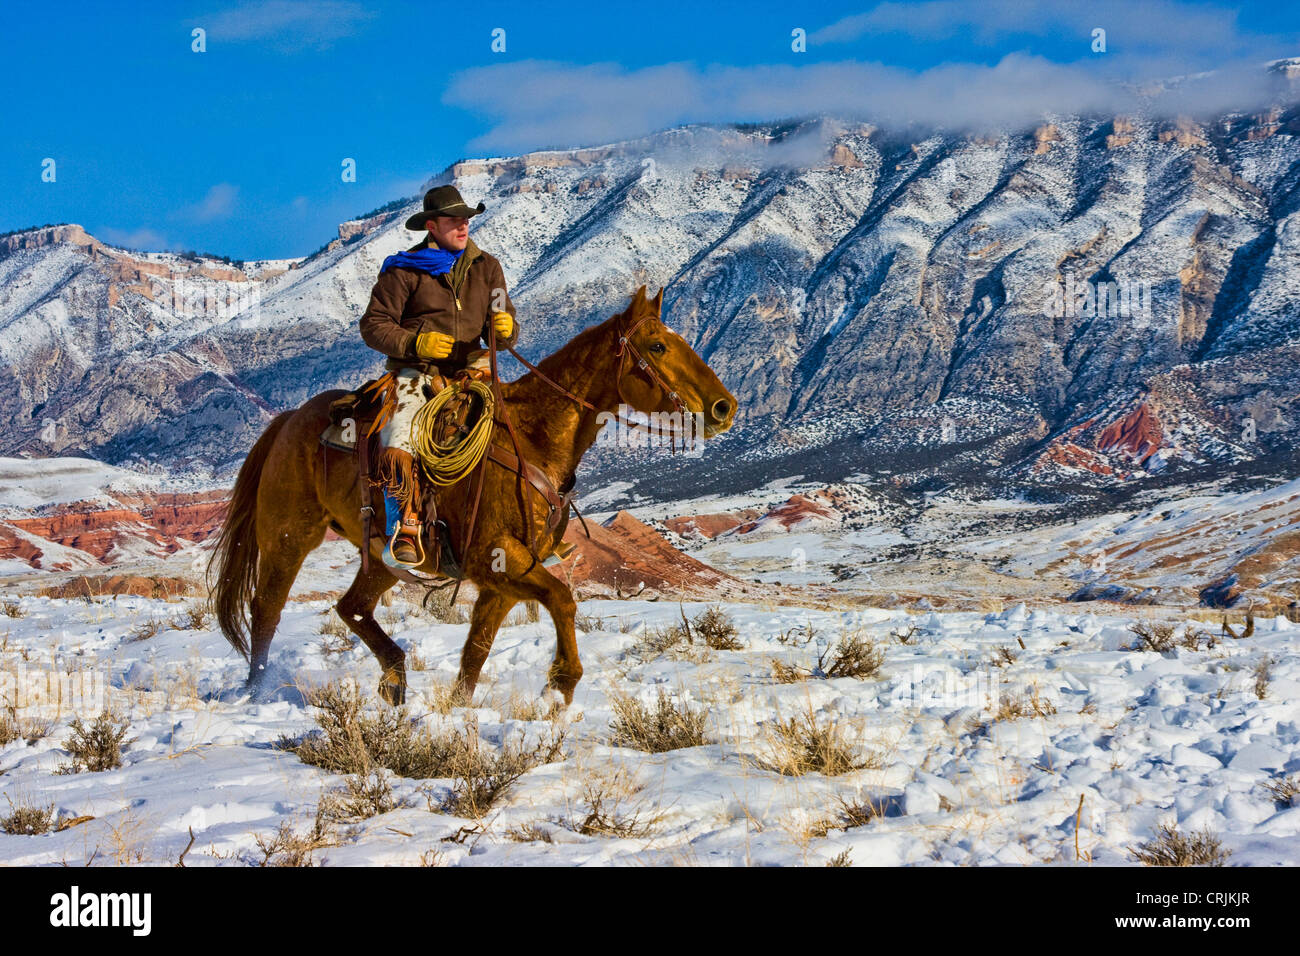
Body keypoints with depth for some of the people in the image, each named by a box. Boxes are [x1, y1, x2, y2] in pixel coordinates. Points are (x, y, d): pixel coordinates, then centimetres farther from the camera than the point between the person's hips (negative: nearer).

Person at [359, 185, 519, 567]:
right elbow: (374, 325, -1)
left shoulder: (486, 268, 12)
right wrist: (415, 343, -18)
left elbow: (505, 332, 14)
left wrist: (505, 329, -12)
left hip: (468, 368, 3)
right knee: (396, 449, -26)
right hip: (415, 370, -3)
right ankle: (404, 530, -15)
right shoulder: (404, 270, 0)